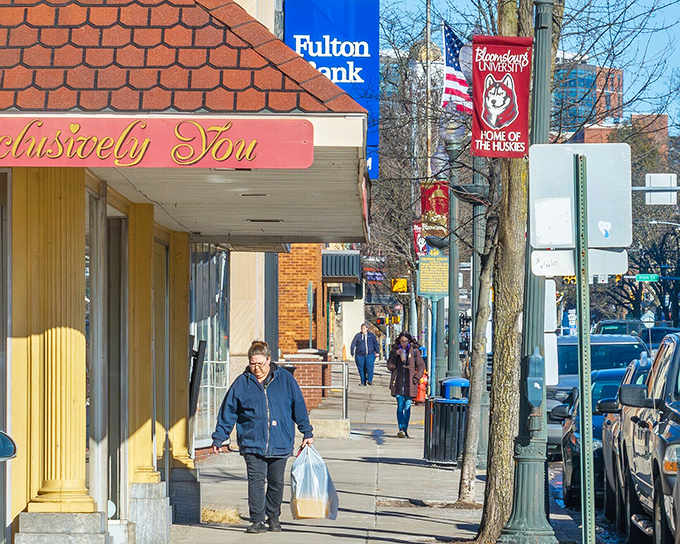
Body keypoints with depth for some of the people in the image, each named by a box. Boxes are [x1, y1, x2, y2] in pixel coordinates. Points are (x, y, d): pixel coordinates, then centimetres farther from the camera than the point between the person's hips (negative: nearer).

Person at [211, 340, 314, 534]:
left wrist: (307, 433, 9)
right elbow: (227, 413, 8)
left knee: (276, 481, 8)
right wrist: (218, 438, 5)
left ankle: (273, 517, 25)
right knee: (256, 481, -9)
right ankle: (257, 521, -7)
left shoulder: (285, 379, 4)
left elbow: (299, 407, 9)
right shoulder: (242, 383, 4)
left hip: (280, 443, 1)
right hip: (252, 443, -1)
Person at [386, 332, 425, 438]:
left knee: (407, 406, 0)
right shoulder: (394, 351, 6)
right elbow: (390, 366, 2)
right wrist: (396, 355, -10)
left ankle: (405, 429, 10)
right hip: (398, 382, 0)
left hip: (410, 382, 0)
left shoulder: (414, 351, 4)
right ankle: (400, 429, -9)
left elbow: (421, 366, 8)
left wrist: (416, 378, -2)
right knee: (400, 405, -8)